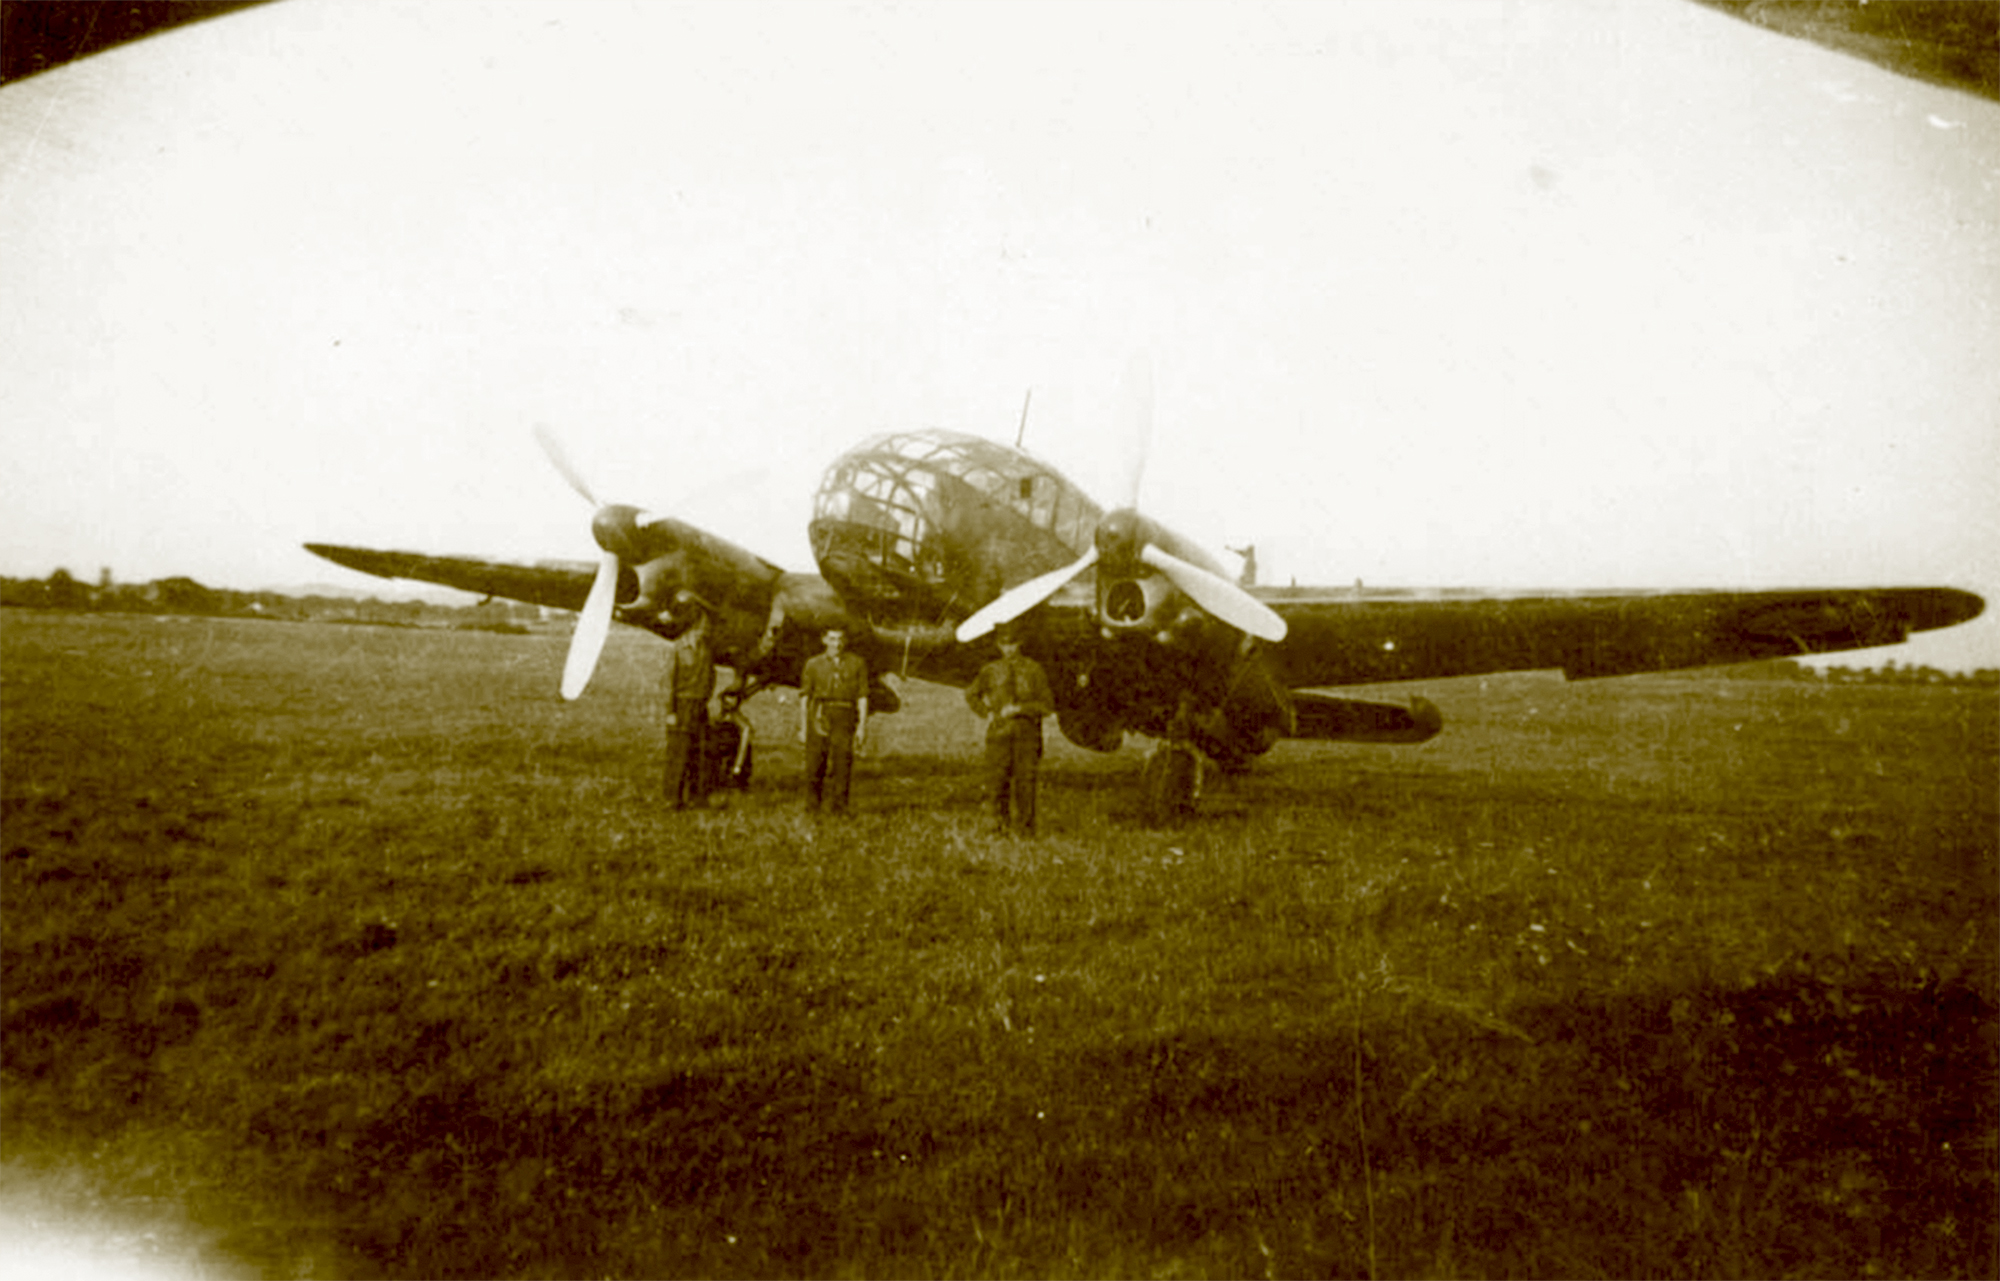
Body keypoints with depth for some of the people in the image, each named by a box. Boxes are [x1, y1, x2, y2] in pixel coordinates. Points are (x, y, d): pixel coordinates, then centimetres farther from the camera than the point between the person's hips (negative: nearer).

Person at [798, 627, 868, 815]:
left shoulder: (857, 664, 7)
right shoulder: (813, 664, 9)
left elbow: (862, 697, 5)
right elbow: (804, 697, 9)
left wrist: (862, 726, -3)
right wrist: (802, 728, 4)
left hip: (844, 718, -1)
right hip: (819, 717, 1)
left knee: (842, 763, -7)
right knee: (815, 766, -2)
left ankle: (838, 810, -3)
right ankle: (812, 810, 8)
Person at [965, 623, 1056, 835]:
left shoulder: (1034, 670, 2)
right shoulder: (991, 670, 9)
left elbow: (1048, 704, -1)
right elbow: (971, 694, 24)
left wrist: (1019, 708, -13)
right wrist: (987, 713, 8)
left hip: (1026, 729, -2)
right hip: (999, 729, 2)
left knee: (1025, 780, -4)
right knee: (996, 778, -3)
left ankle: (1025, 826, 5)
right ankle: (1001, 816, 19)